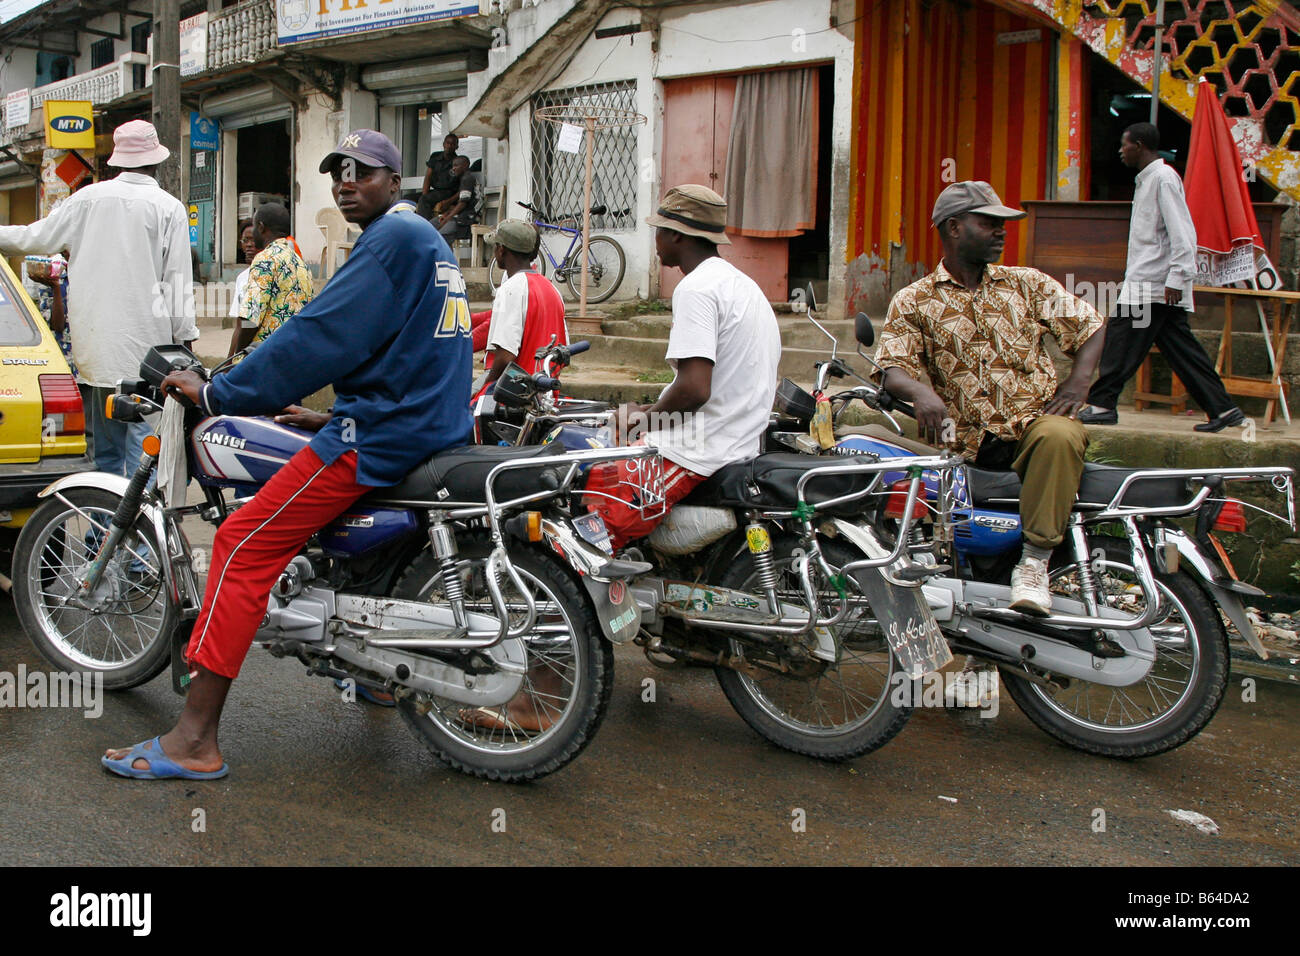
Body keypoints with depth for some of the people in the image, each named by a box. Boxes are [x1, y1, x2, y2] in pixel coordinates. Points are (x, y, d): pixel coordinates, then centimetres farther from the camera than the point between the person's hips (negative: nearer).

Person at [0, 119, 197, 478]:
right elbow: (178, 279, -6)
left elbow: (39, 237, 12)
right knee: (145, 428, -2)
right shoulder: (169, 207, -5)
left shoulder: (88, 198, 4)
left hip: (97, 337, 4)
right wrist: (184, 335, 0)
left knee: (106, 432, 14)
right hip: (147, 340, -4)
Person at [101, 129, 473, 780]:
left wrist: (216, 393, -13)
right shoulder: (426, 240, 21)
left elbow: (322, 336, -19)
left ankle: (193, 740, -13)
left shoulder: (393, 239, -12)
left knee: (244, 545, -11)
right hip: (436, 428, 11)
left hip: (381, 434, -11)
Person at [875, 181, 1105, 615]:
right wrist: (920, 392, -27)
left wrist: (1077, 380, -2)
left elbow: (1090, 325, 18)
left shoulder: (1026, 283, 16)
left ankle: (1034, 561, -30)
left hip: (1035, 420, 0)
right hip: (967, 440, 0)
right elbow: (894, 367, -3)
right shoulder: (913, 301, 9)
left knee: (1060, 436, -36)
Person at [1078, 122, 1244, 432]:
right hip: (1146, 282, 10)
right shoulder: (1148, 179, 20)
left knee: (1120, 340, -6)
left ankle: (1101, 405, -2)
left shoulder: (1163, 178, -10)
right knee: (1180, 348, 7)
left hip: (1152, 284, -10)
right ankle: (1223, 408, 7)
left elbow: (1182, 233, -17)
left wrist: (1177, 278, -21)